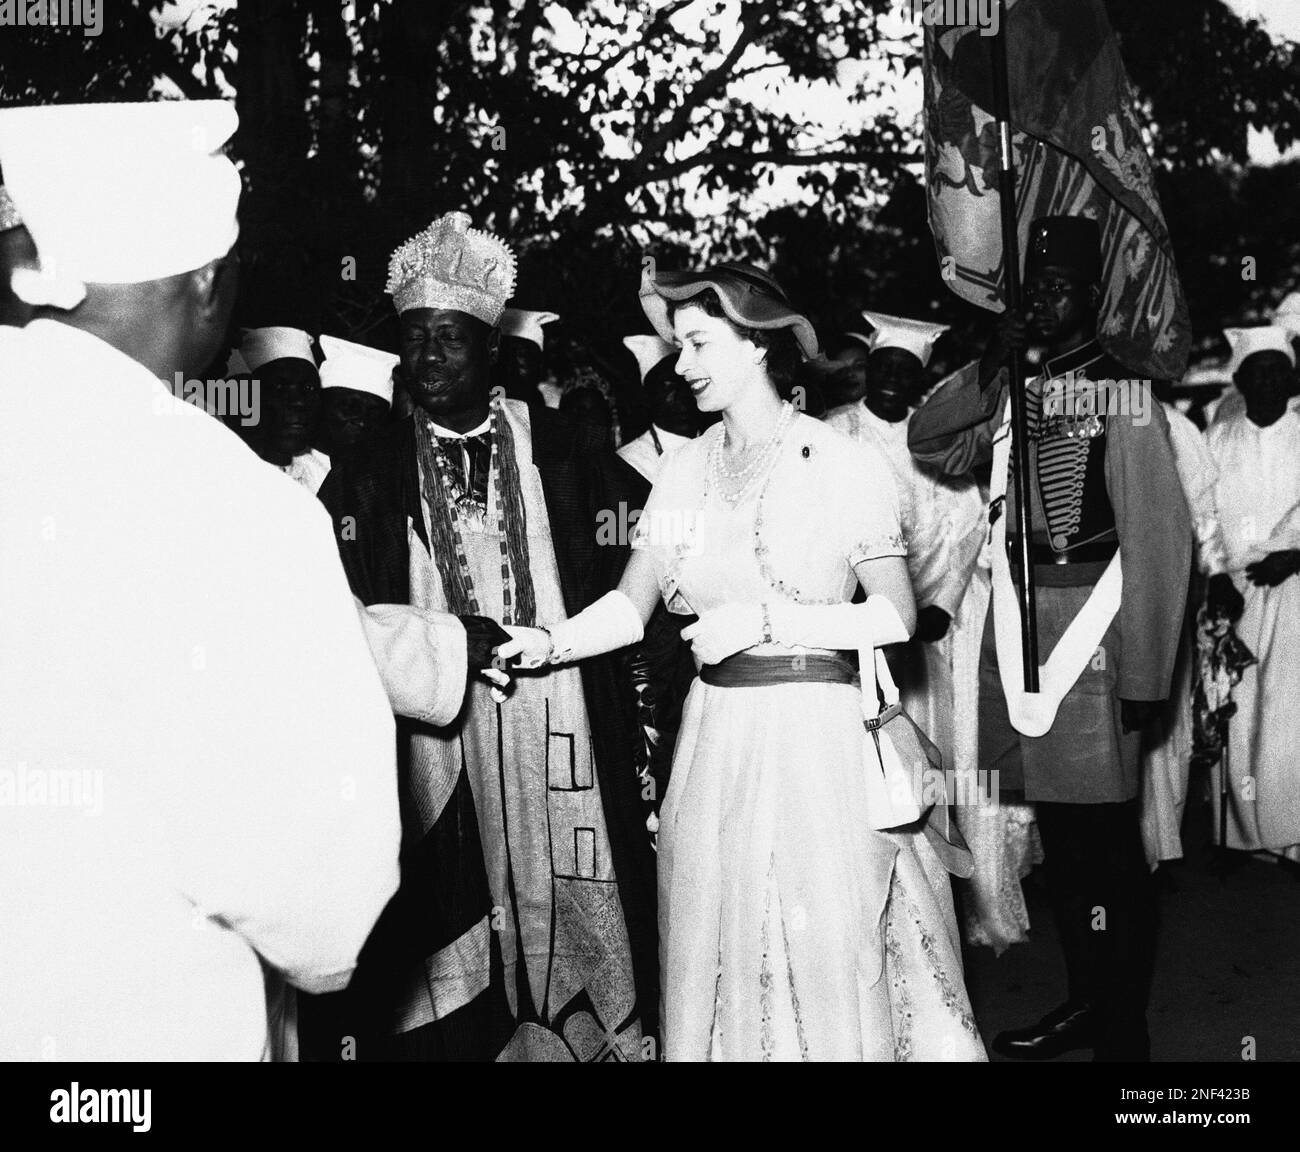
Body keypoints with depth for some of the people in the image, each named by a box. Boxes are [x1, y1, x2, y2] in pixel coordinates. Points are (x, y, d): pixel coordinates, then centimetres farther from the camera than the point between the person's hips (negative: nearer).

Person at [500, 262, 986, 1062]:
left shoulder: (846, 465, -5)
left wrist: (762, 619, -15)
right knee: (719, 953, 11)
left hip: (816, 735, -4)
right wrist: (550, 642, -12)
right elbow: (634, 604, 4)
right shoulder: (687, 468, 8)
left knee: (827, 959, 3)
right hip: (716, 736, 4)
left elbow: (897, 615, -8)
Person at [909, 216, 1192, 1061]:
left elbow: (1161, 537, -11)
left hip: (1089, 610, -6)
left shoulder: (1125, 394, -7)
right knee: (1057, 829, 14)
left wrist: (1145, 669, -14)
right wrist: (990, 366, -4)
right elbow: (926, 445, 6)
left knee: (1106, 833, -2)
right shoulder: (1014, 393, 12)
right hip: (1018, 614, 6)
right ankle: (1086, 1000, 28)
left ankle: (1122, 1027, 11)